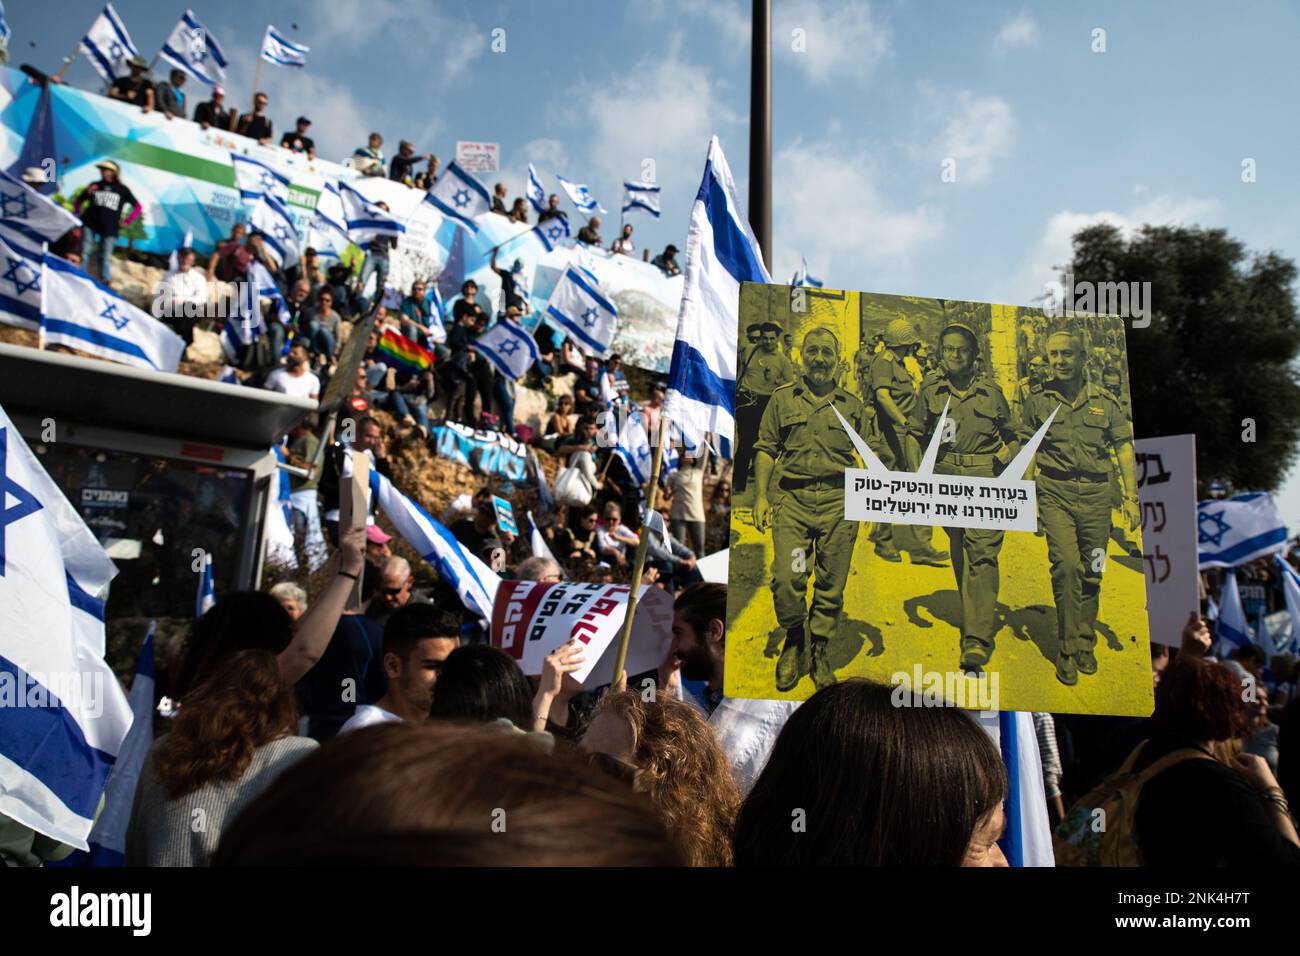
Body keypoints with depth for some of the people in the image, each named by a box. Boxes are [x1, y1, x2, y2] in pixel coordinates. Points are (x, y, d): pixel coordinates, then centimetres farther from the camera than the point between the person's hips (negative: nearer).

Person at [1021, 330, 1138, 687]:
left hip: (1096, 494, 2)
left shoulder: (1105, 401, 8)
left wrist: (1131, 496, 1)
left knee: (1092, 573, 7)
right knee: (1066, 565, -16)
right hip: (1055, 493, -2)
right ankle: (1067, 649, -6)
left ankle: (1085, 645, 24)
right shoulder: (1038, 401, 5)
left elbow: (1124, 447, 8)